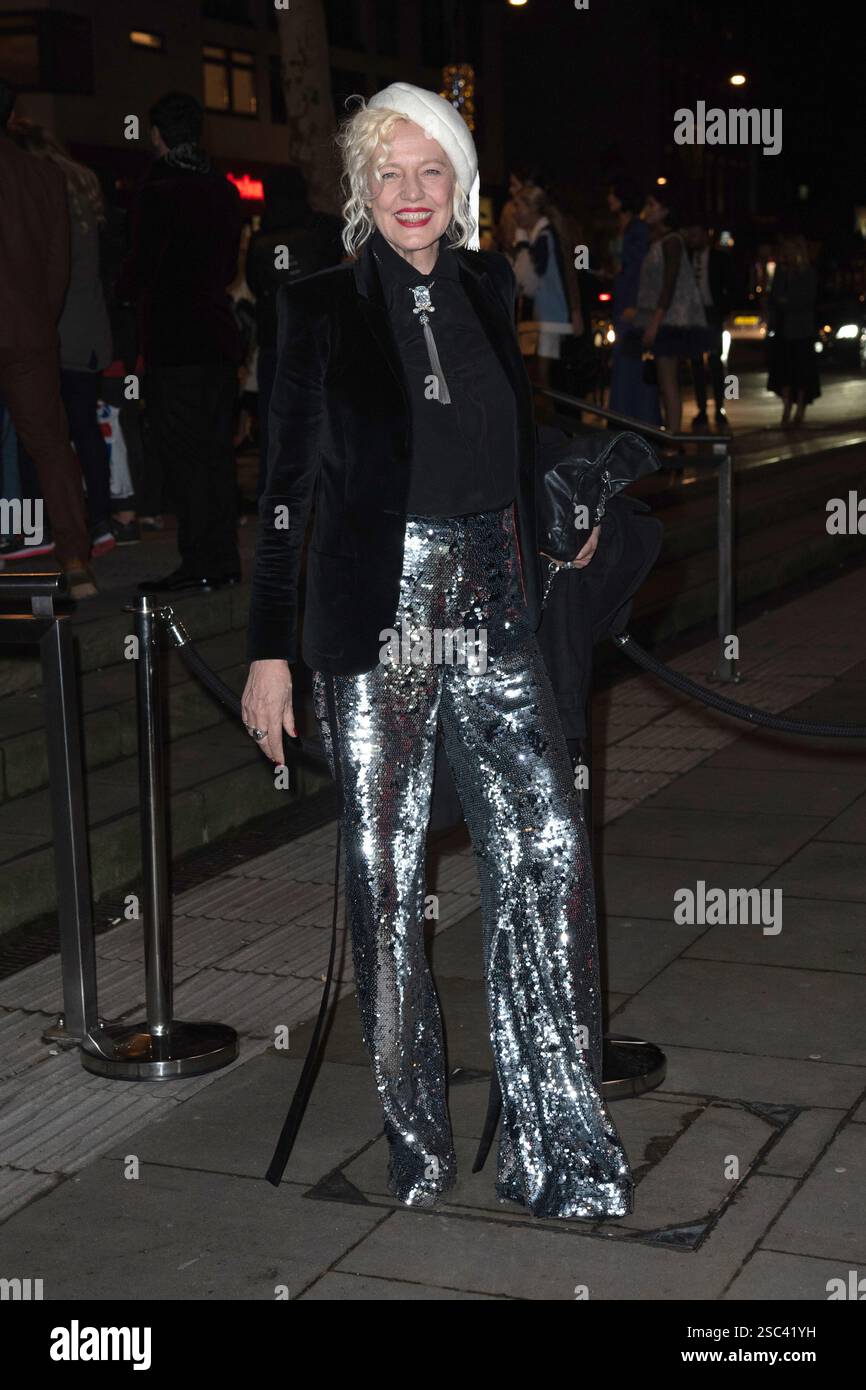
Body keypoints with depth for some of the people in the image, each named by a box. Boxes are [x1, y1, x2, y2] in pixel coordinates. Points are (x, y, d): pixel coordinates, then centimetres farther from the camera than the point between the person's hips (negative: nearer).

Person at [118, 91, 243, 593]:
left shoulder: (160, 191, -12)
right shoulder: (225, 190, 10)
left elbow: (142, 265, -11)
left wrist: (126, 289, 9)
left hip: (174, 341, -7)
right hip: (219, 335, 7)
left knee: (181, 453, -4)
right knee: (216, 448, 11)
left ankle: (199, 563, -6)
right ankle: (224, 559, 14)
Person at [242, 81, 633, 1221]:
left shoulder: (487, 289, 10)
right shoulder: (323, 307, 1)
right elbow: (289, 482, 0)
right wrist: (270, 649, -4)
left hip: (490, 612, 3)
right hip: (374, 619, -2)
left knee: (548, 847, -9)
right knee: (384, 872, 2)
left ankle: (560, 1148, -1)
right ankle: (415, 1140, 15)